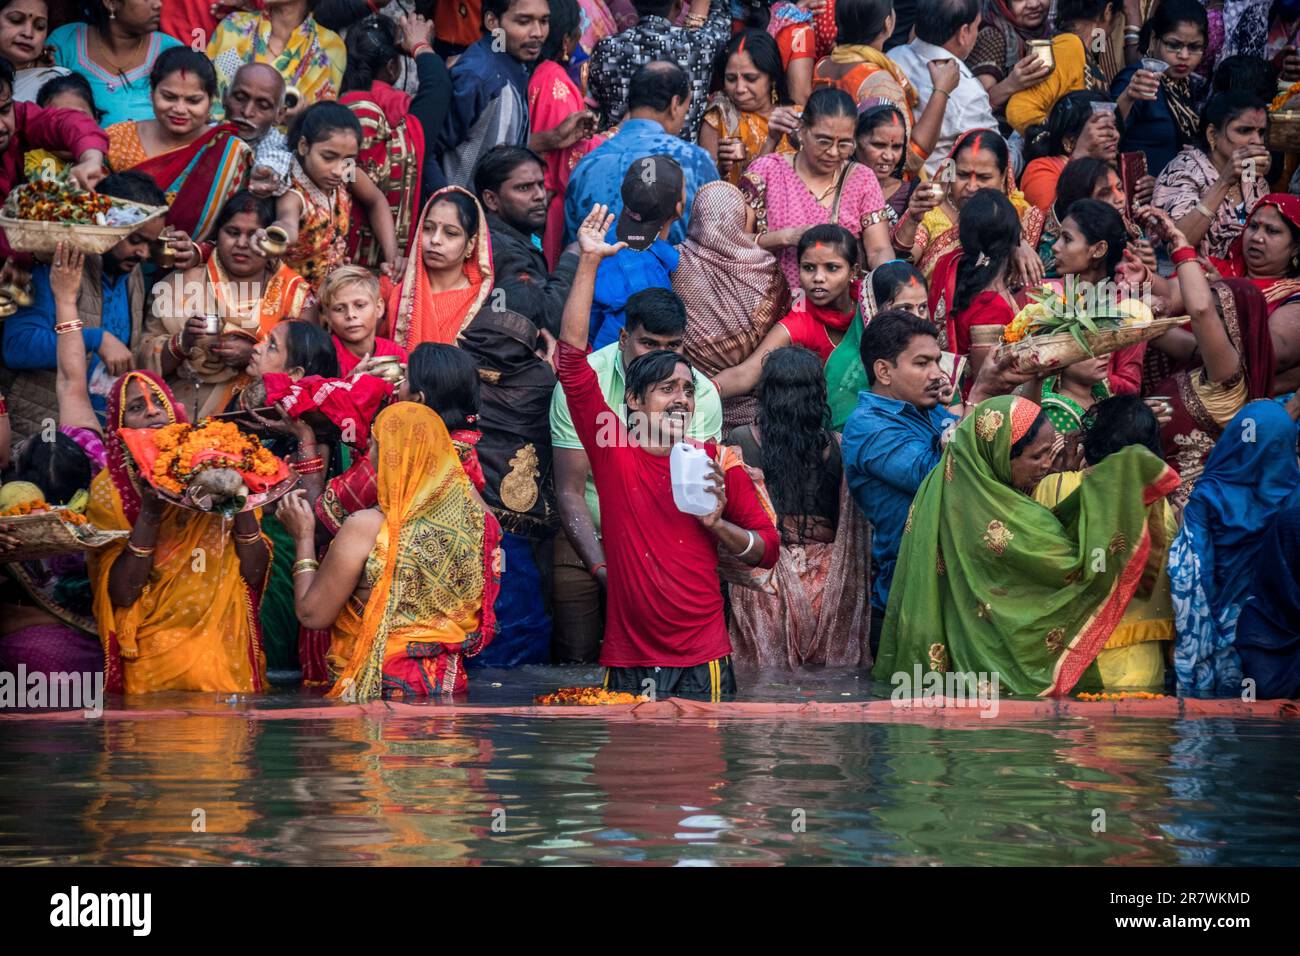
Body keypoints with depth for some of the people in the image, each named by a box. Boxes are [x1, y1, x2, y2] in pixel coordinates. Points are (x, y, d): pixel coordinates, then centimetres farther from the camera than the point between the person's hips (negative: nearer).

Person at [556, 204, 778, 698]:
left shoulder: (719, 463, 5)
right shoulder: (613, 448, 3)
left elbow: (768, 549, 9)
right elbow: (572, 357, -4)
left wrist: (719, 524, -11)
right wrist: (589, 263, -8)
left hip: (702, 662, 0)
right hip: (627, 662, 0)